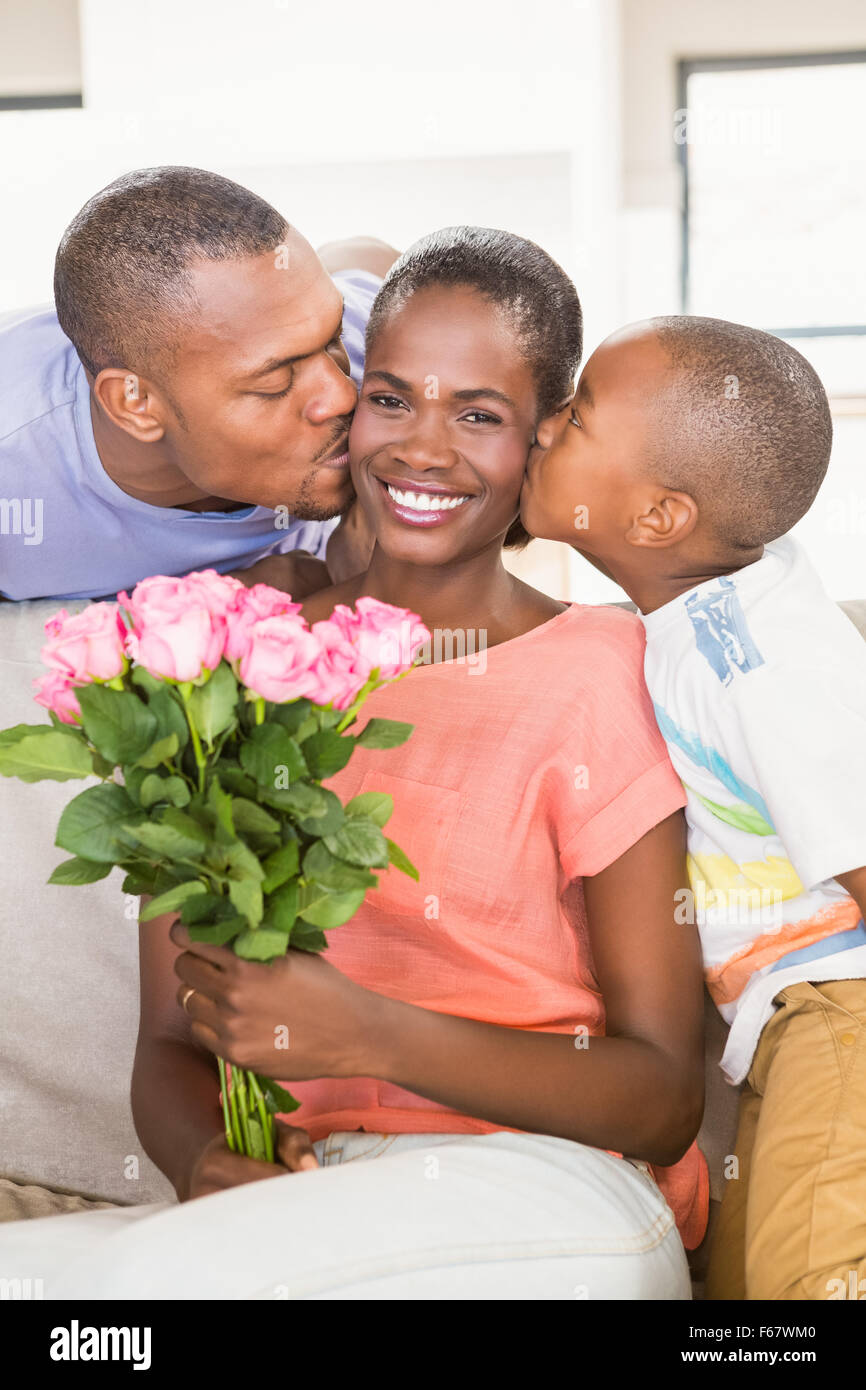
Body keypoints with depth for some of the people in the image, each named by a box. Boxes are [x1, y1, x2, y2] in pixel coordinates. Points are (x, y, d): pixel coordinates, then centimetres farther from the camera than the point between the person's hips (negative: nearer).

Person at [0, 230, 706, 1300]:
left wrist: (366, 1036, -18)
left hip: (543, 1194, -4)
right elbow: (170, 1042, 11)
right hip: (289, 1201, 4)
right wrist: (207, 1167, -13)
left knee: (154, 1275, -31)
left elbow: (663, 1101, -4)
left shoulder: (598, 669, -1)